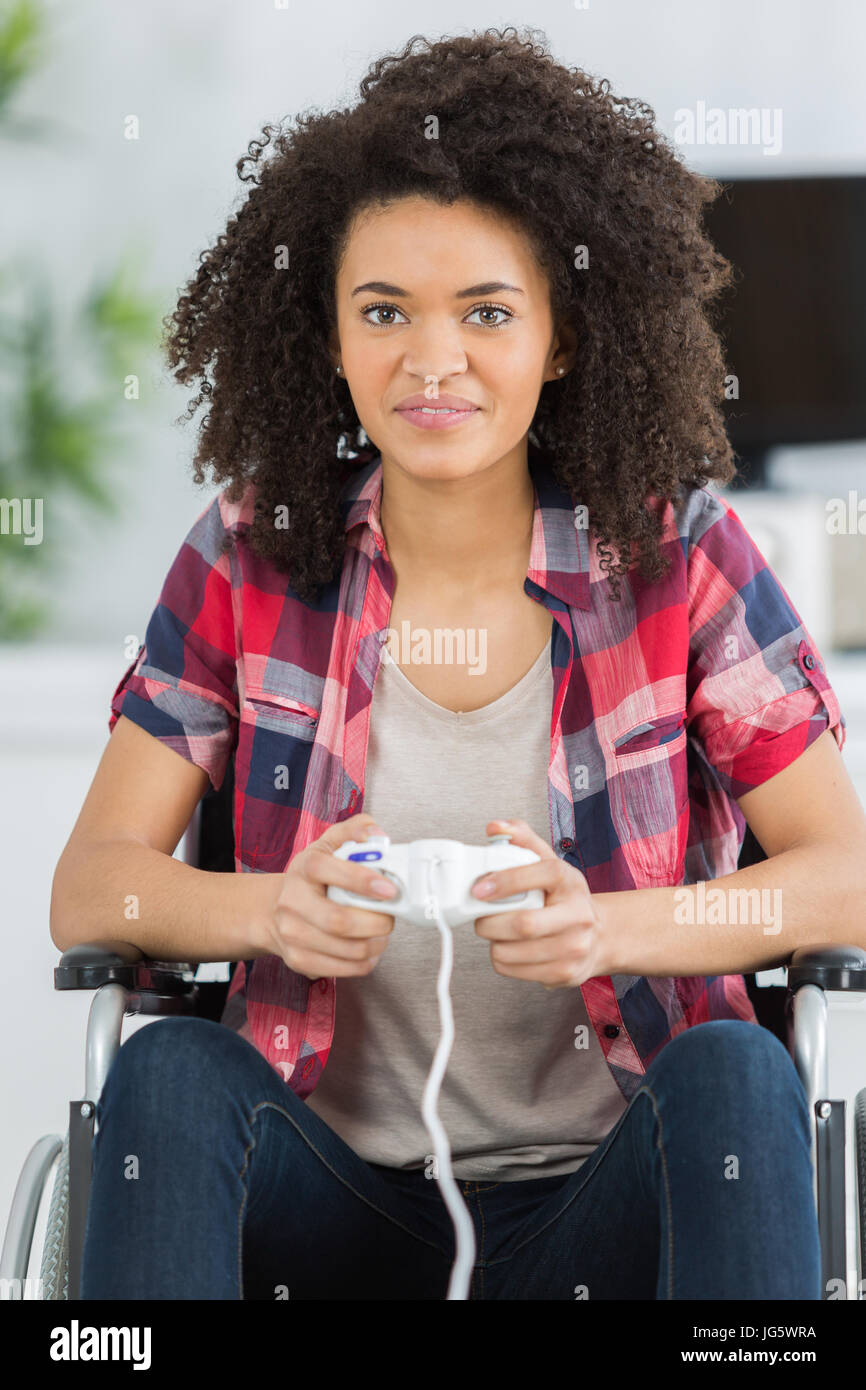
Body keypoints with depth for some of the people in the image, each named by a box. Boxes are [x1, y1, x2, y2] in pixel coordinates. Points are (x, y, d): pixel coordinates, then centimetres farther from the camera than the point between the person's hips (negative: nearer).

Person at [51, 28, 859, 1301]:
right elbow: (90, 885, 0)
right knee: (167, 1070, -28)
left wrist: (606, 926, -24)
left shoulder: (677, 552, -1)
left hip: (612, 1197, -1)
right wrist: (273, 911, -23)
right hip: (340, 1192, 1)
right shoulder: (256, 553, 2)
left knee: (737, 1073, -31)